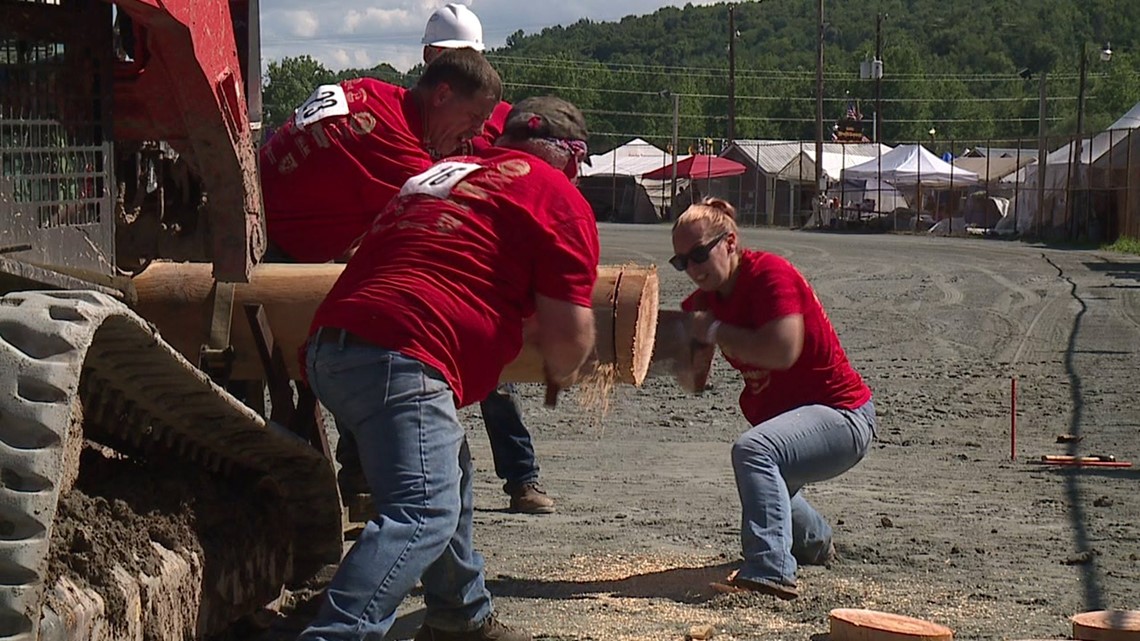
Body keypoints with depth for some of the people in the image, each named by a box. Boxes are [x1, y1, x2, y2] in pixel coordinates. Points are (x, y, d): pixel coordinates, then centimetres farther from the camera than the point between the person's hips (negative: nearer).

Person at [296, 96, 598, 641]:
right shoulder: (559, 198, 7)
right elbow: (569, 334, 0)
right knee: (424, 510, -17)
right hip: (399, 356, -9)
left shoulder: (441, 173, 30)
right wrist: (560, 373, 22)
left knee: (448, 475, 25)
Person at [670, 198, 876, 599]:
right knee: (765, 486, 36)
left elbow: (783, 351, -35)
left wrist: (715, 331, -25)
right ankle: (815, 541, 67)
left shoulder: (771, 274, -22)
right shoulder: (706, 299, 3)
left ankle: (770, 573, -44)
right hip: (782, 414, 10)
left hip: (842, 415, -10)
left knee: (753, 450, -38)